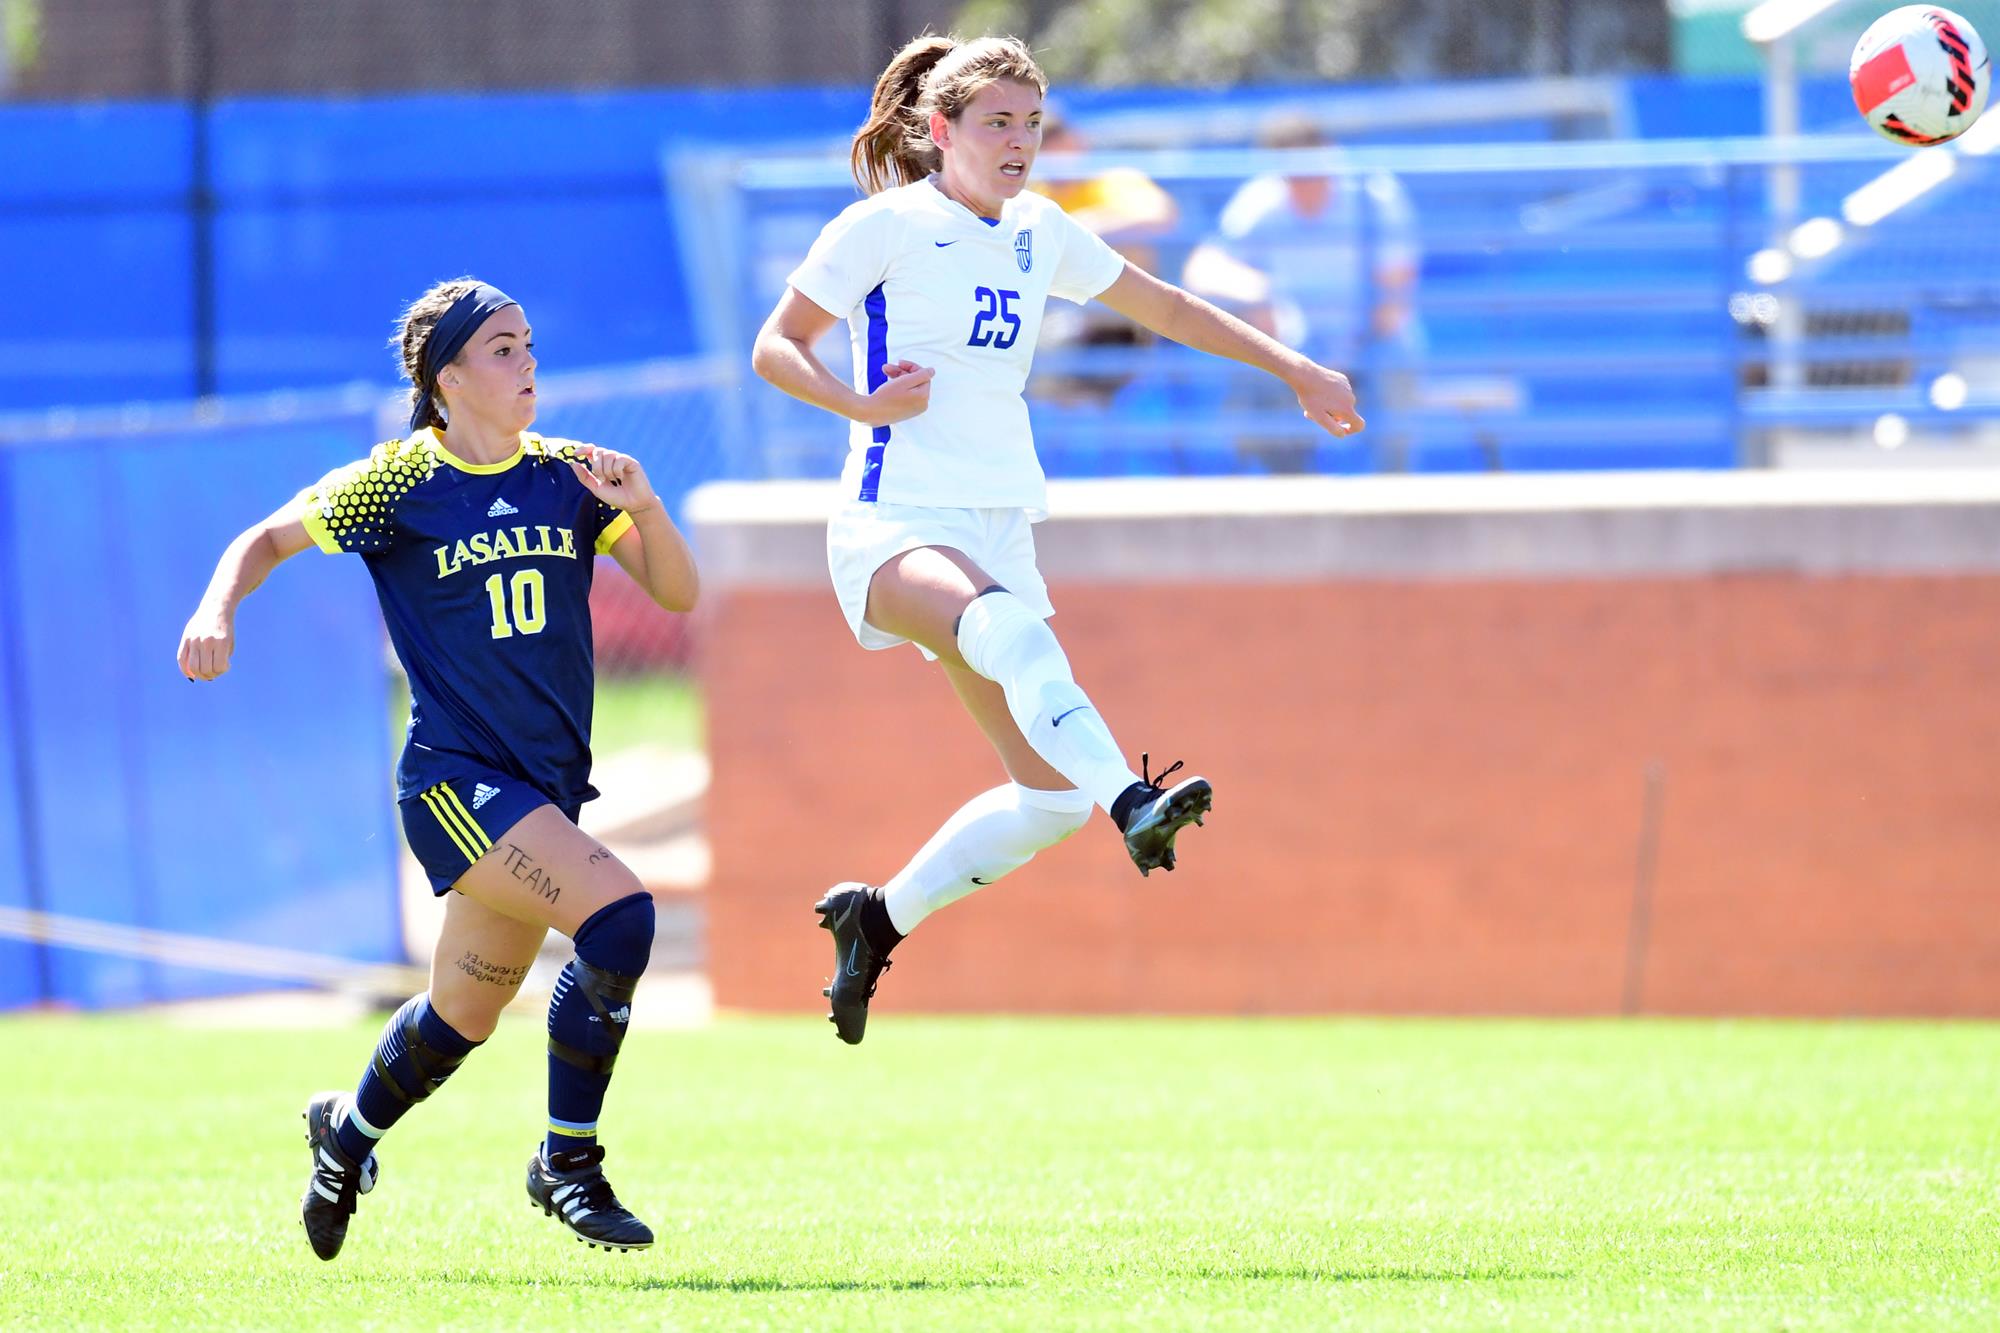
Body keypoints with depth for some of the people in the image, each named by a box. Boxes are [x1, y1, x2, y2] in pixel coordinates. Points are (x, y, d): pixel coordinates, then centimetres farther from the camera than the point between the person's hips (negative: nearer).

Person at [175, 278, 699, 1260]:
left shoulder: (566, 477, 7)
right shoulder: (398, 484, -5)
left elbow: (677, 594, 6)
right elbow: (267, 539, 5)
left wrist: (644, 508, -13)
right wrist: (217, 610, -15)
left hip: (546, 789, 6)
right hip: (455, 775, -6)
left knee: (465, 1014, 15)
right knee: (618, 915, -25)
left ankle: (347, 1131, 45)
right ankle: (567, 1162, -11)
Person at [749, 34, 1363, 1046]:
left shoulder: (1040, 233, 15)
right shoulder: (886, 227, -2)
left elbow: (1163, 307, 28)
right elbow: (776, 347, 1)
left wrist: (1290, 369, 29)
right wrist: (863, 405, -17)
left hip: (998, 534, 7)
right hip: (895, 530, -7)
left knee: (1052, 795, -1)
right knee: (1011, 628, -40)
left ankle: (878, 917, 17)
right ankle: (1132, 801, -56)